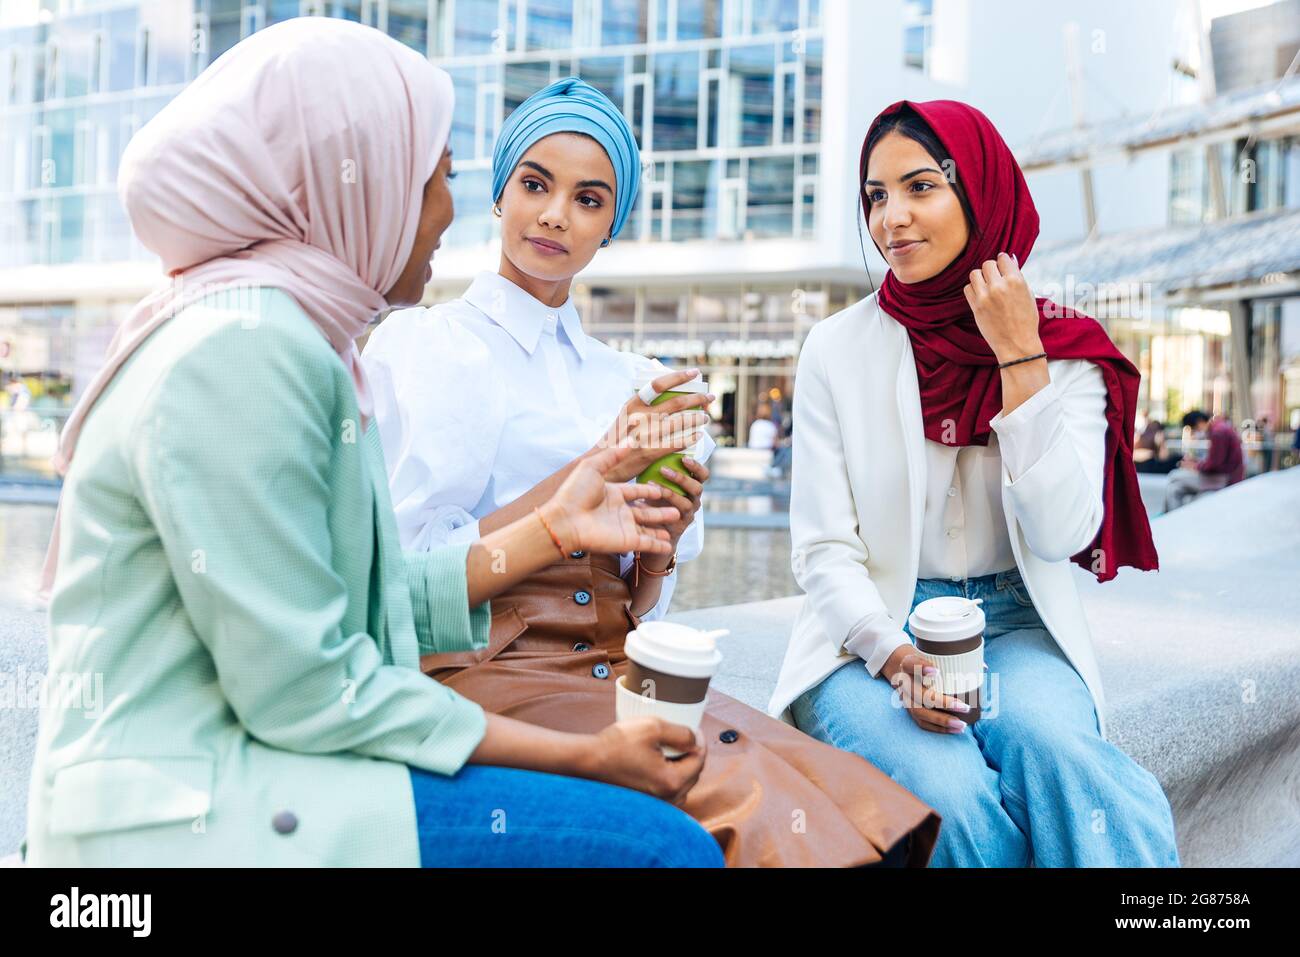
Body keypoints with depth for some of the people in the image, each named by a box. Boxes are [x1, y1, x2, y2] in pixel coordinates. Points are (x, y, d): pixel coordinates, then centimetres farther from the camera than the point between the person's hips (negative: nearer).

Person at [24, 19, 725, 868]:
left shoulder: (293, 337, 13)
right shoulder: (244, 350, -17)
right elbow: (305, 690, -19)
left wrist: (553, 529, 13)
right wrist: (587, 756, -14)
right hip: (195, 822, -9)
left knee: (666, 830, 5)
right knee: (662, 844, -17)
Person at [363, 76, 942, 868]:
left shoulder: (632, 383, 15)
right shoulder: (421, 345, 0)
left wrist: (664, 535, -7)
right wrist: (593, 473, -14)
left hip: (622, 671, 5)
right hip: (485, 676, -5)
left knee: (858, 800, -18)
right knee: (752, 812, -26)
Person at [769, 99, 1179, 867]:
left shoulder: (1066, 349, 0)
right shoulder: (837, 350, -2)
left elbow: (1061, 536, -12)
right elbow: (824, 551, -4)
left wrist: (1019, 358, -15)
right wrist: (897, 656, -22)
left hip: (1016, 624, 1)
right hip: (874, 633, 0)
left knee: (1048, 746, -32)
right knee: (953, 793, -29)